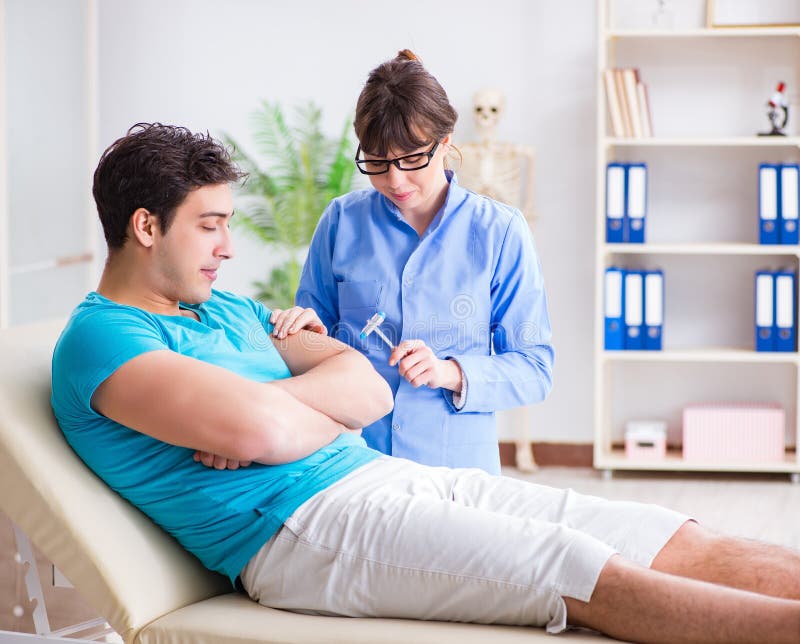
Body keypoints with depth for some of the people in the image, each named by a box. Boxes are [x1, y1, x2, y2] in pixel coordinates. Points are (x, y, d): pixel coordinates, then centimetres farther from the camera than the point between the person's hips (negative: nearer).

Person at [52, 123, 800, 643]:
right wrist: (325, 418, 1)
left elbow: (369, 388, 13)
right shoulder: (98, 338, -4)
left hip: (388, 475, 9)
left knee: (675, 542, -5)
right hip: (303, 527, -9)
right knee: (590, 576, -25)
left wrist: (270, 405, -7)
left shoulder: (226, 308, 24)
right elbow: (257, 429, -21)